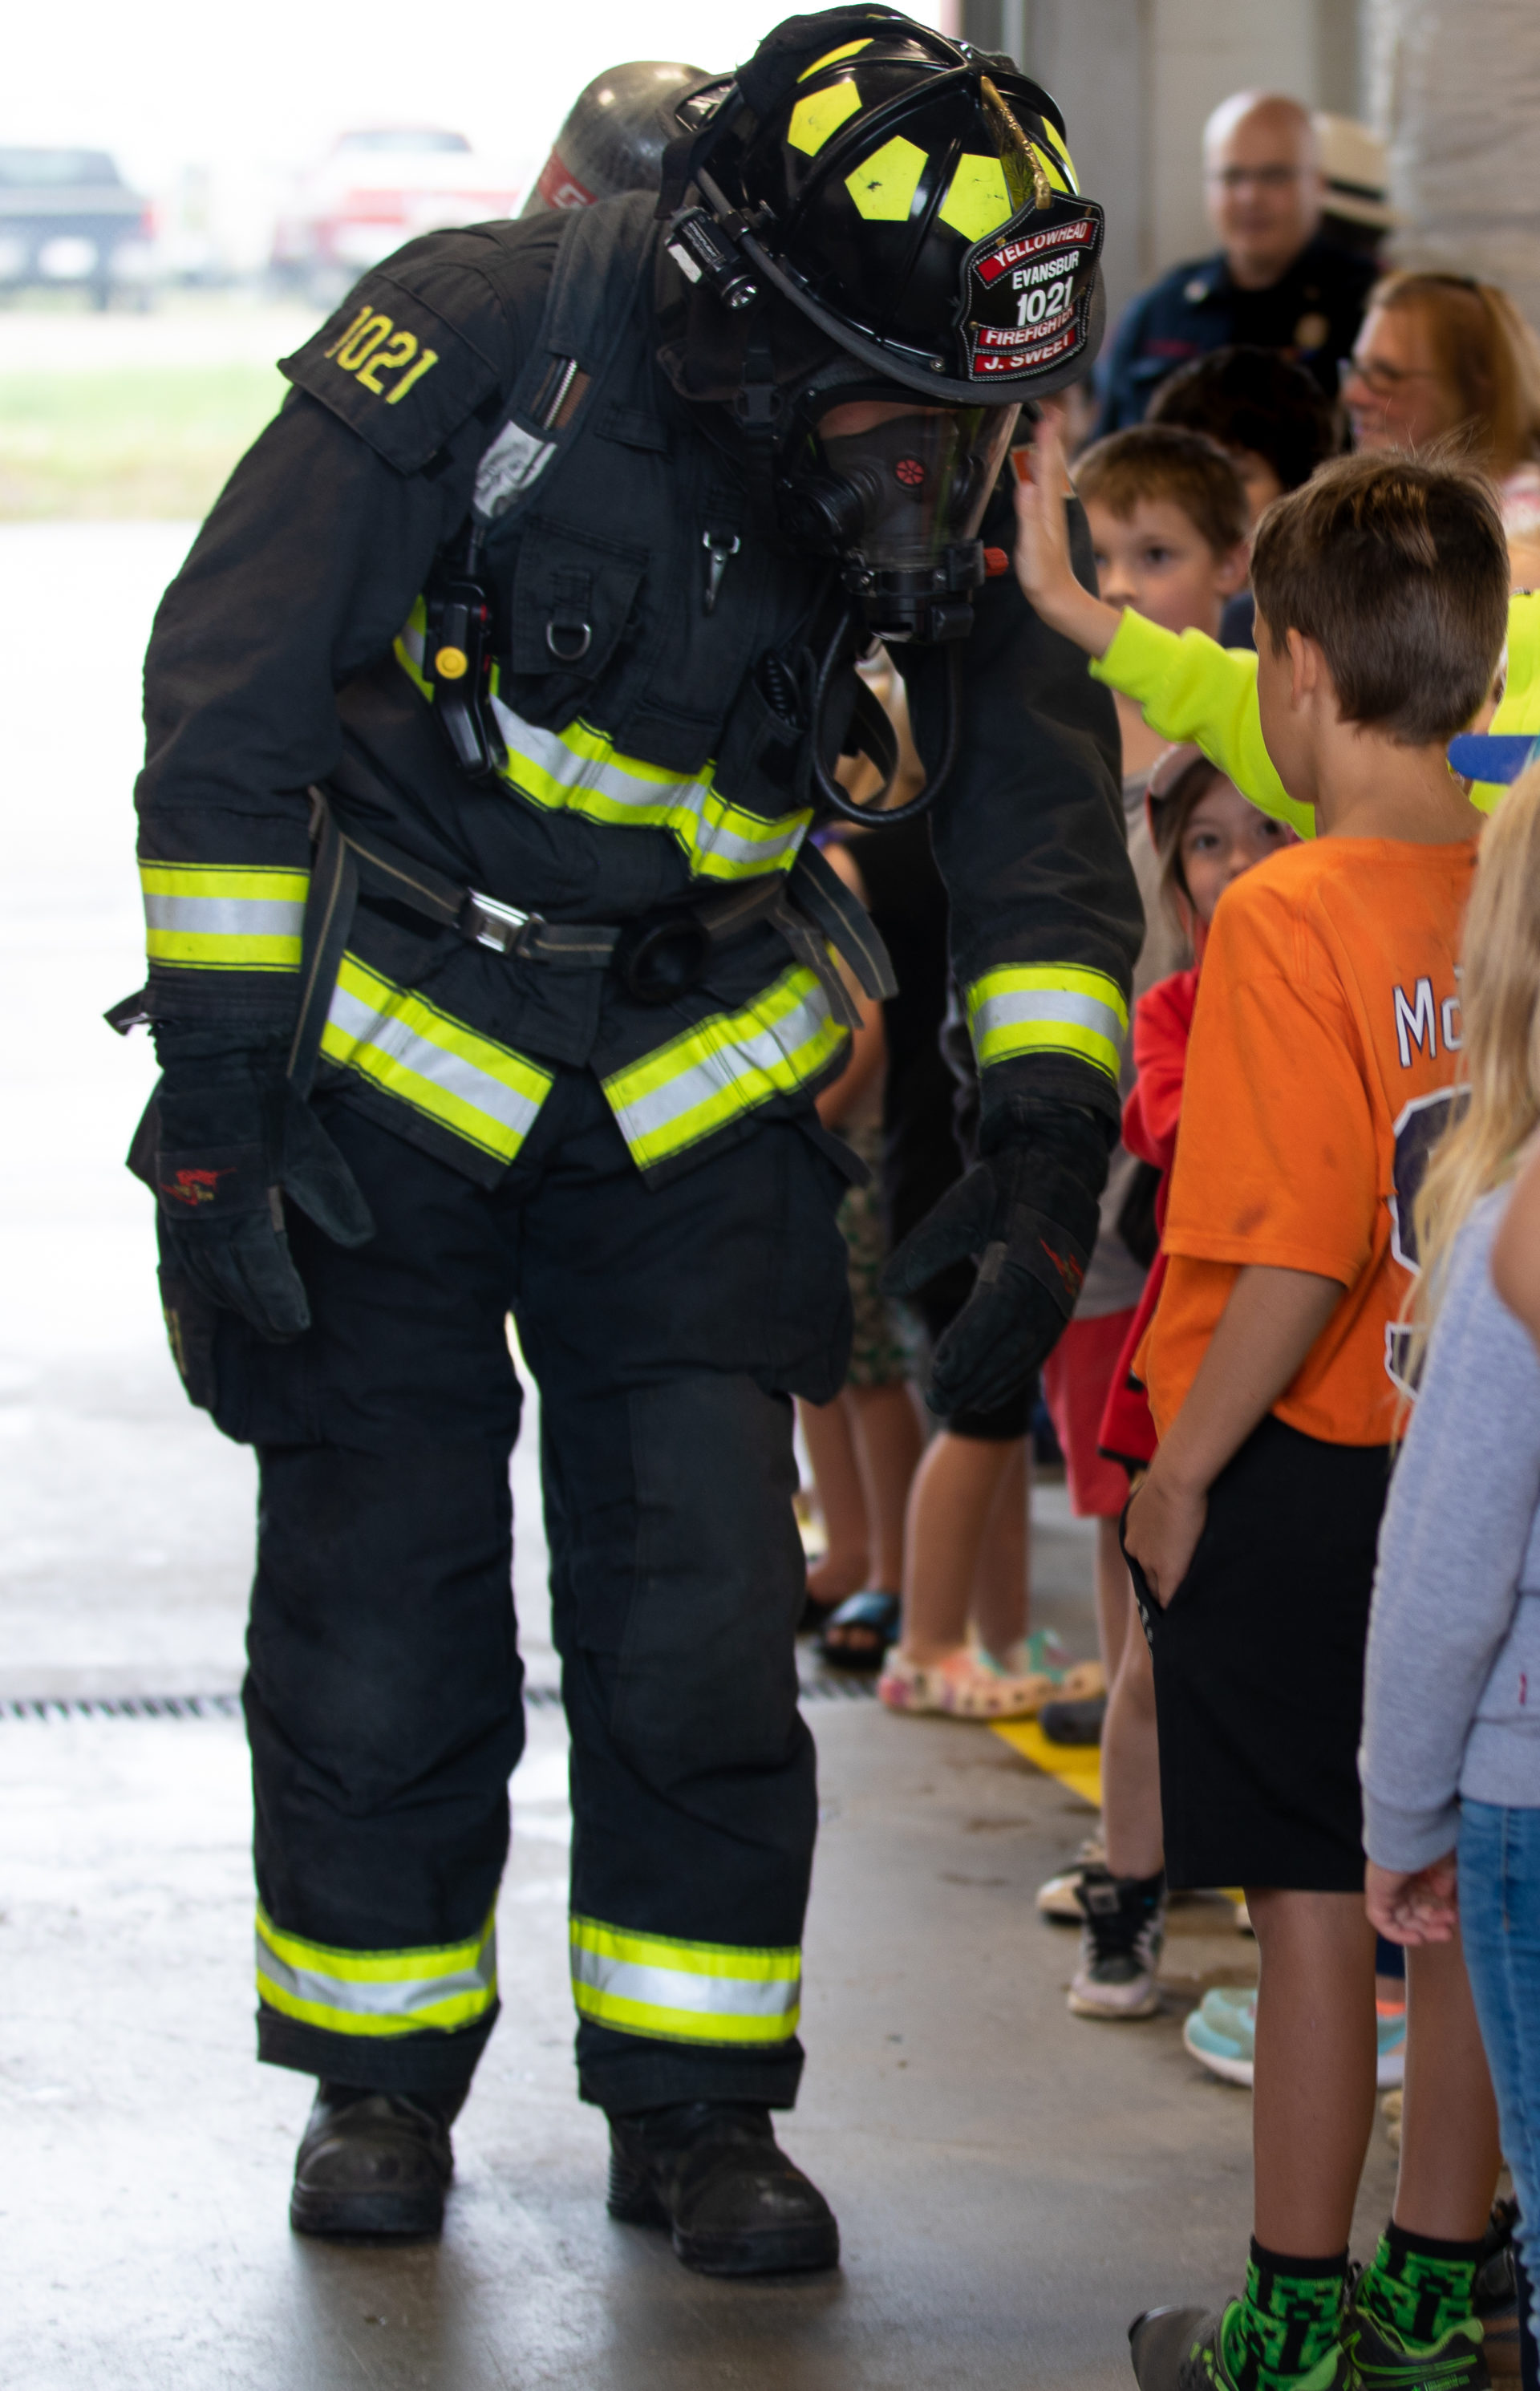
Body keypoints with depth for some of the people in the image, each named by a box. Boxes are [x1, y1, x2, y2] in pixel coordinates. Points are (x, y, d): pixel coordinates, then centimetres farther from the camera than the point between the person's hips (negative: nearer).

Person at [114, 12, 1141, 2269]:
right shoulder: (471, 344, -21)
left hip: (700, 1099, 3)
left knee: (705, 1633, -1)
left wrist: (1046, 1145, -8)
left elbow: (1043, 808, 2)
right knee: (381, 1620, 4)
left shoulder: (936, 487, -8)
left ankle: (696, 2103, 13)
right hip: (385, 1072, -3)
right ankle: (379, 2072, 22)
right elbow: (223, 709, -16)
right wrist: (215, 1097, -15)